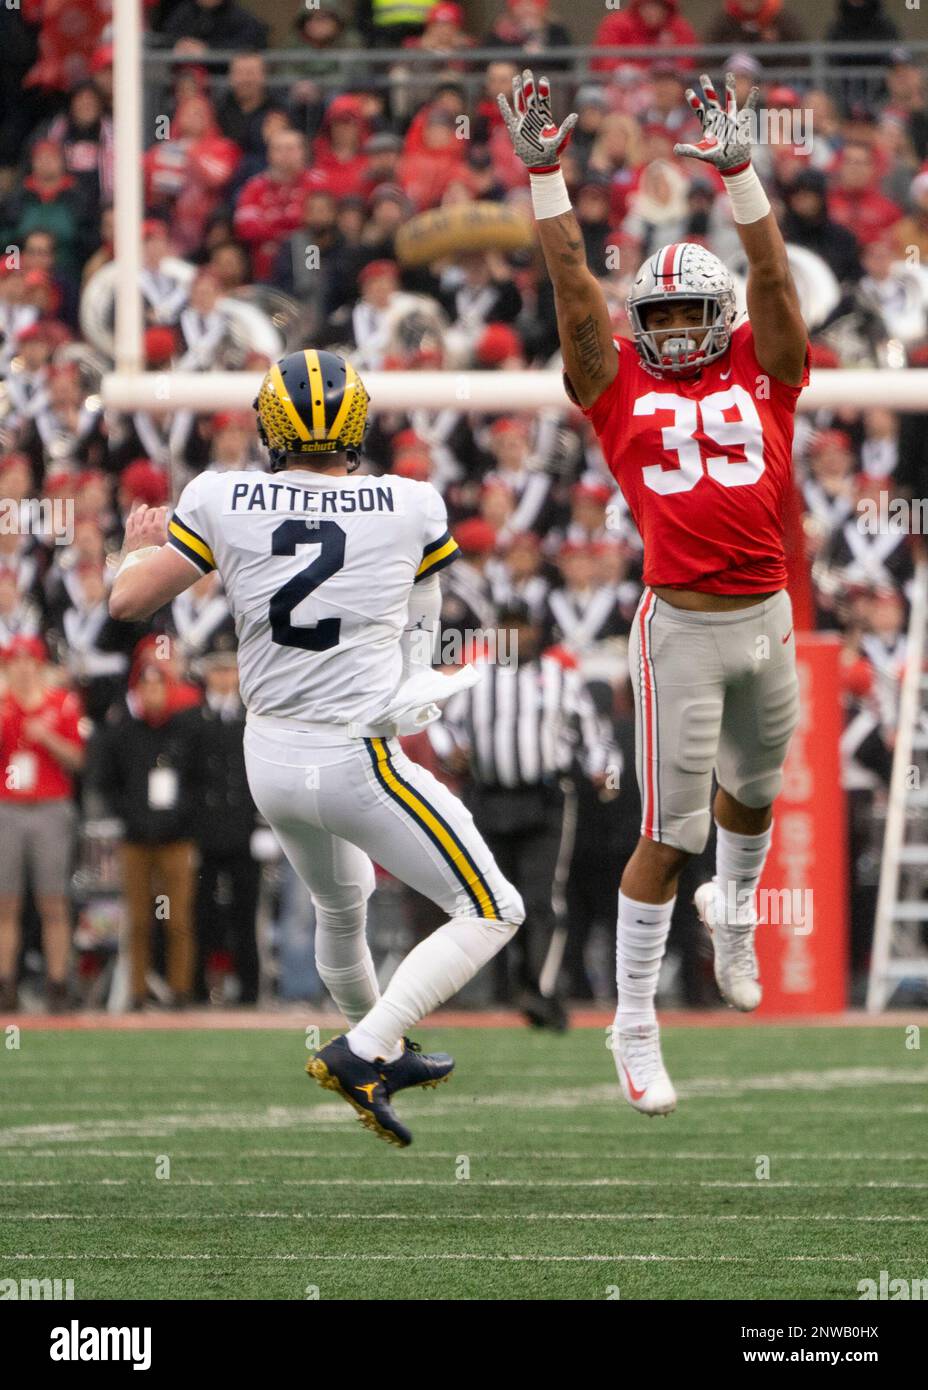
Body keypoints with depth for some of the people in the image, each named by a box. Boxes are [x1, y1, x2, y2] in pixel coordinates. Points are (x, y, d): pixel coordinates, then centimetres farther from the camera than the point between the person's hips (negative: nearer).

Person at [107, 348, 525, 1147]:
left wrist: (144, 547, 23)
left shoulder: (222, 504, -6)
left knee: (341, 906, 32)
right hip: (357, 764, -5)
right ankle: (361, 1053, -6)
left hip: (271, 756, 5)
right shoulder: (411, 509, -8)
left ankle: (387, 1053, 52)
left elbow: (127, 602, 2)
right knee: (491, 916, 5)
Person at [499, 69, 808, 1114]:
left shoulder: (759, 374, 7)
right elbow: (573, 283, -3)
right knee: (669, 831, -3)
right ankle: (634, 1026, 6)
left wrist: (738, 174, -15)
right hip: (682, 626, -3)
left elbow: (771, 277, -4)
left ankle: (734, 909, 57)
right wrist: (544, 178, -11)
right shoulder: (620, 386, 2)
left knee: (752, 789, 25)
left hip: (767, 618, 3)